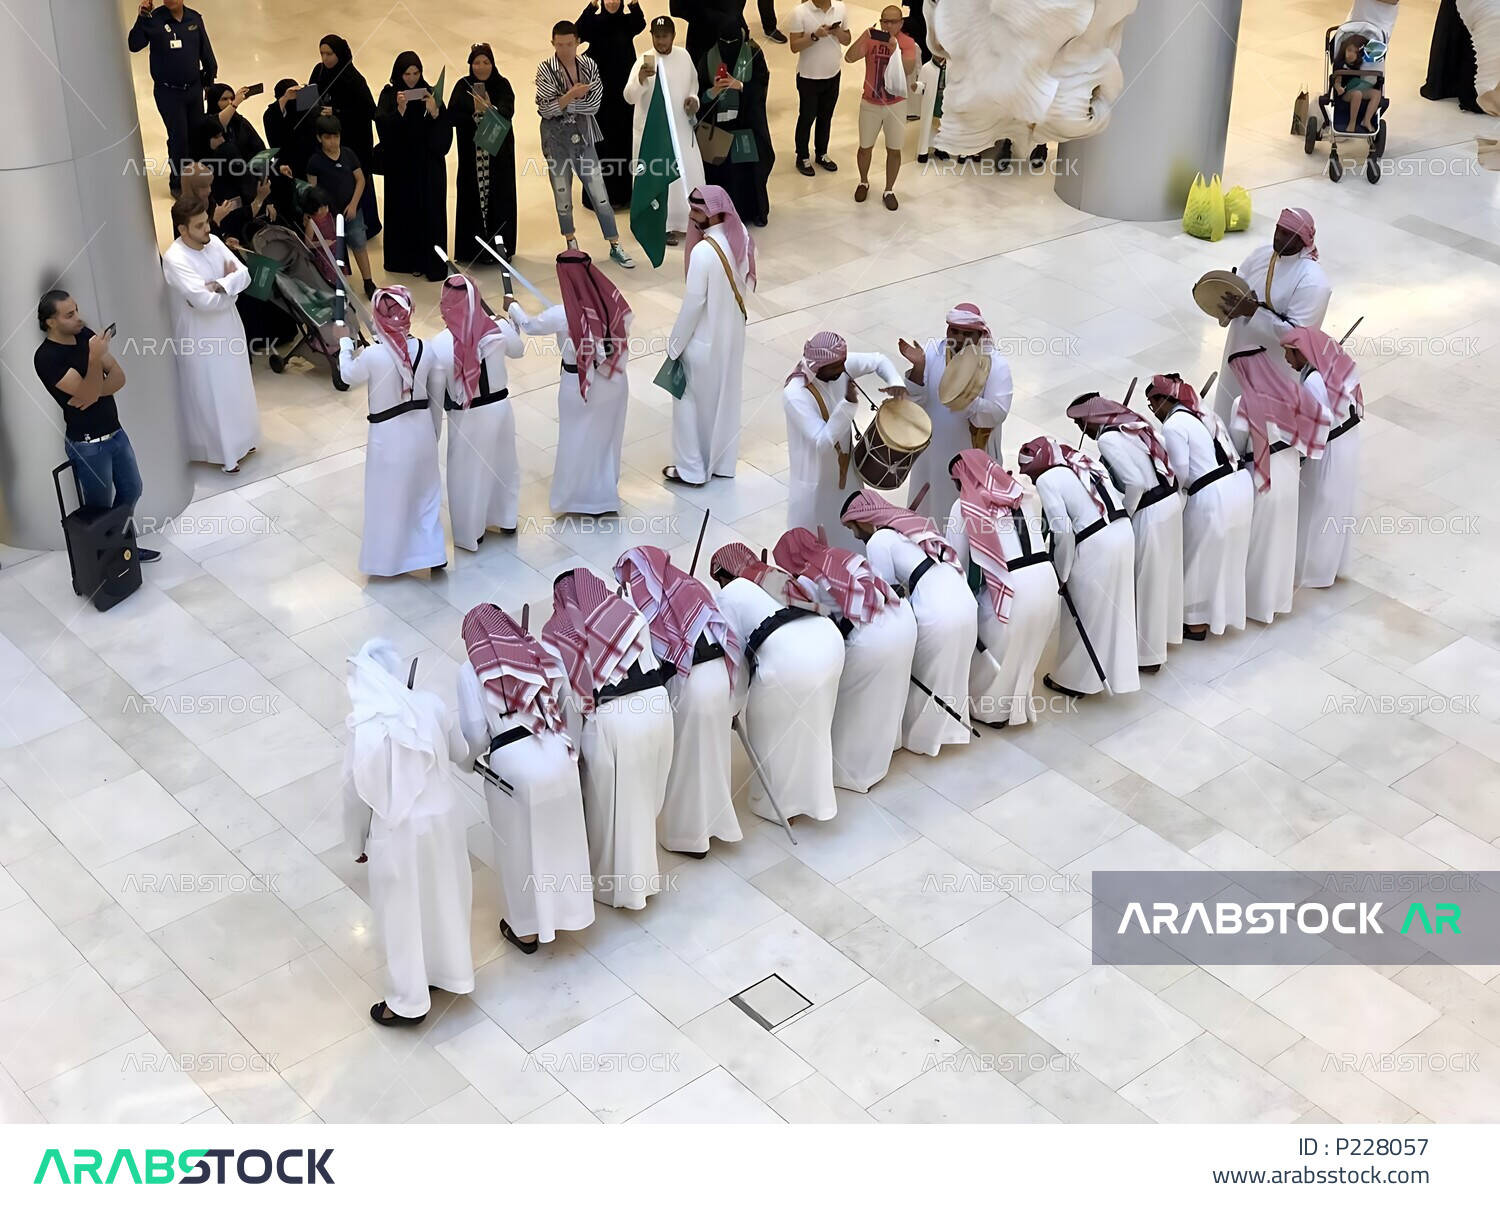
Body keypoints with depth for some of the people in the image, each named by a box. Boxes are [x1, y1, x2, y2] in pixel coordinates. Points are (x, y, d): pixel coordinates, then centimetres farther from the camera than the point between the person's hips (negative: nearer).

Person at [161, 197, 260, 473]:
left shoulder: (214, 242, -4)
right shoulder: (175, 259, -26)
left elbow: (244, 274, -8)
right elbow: (204, 300, -33)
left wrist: (218, 285, -26)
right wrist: (230, 283, -16)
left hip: (228, 327, 7)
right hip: (200, 338, -7)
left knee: (235, 387, 22)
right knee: (211, 395, 6)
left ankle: (238, 440, 42)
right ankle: (221, 451, 21)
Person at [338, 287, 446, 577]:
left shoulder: (372, 355, -23)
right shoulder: (424, 349, -10)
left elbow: (349, 376, -3)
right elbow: (437, 390, 3)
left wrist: (345, 346, 15)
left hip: (389, 436, -4)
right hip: (422, 430, 4)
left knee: (388, 498, 13)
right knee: (425, 492, 20)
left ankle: (385, 560, 27)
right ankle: (432, 553, 28)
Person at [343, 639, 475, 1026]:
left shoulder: (365, 729, -22)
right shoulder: (431, 704, -12)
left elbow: (356, 794, -11)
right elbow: (460, 752, 4)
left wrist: (357, 843, 5)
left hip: (399, 832, -4)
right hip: (445, 817, 4)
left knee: (404, 913, 15)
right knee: (444, 896, 26)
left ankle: (409, 1003, 30)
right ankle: (449, 970, 47)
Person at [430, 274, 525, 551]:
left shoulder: (439, 344, -22)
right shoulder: (499, 328, -14)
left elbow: (435, 392, -13)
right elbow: (518, 351, 9)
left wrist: (432, 429, 2)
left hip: (466, 417, -3)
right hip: (499, 407, 3)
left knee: (468, 473, 17)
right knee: (503, 464, 26)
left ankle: (470, 534, 33)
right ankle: (507, 520, 45)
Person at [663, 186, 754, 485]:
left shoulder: (703, 251, -30)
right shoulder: (741, 236, -7)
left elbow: (693, 302, -23)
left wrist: (675, 342, -12)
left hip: (704, 339, -8)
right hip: (732, 332, 8)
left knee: (693, 401, 10)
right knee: (725, 397, 20)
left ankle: (692, 469, 21)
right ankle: (722, 461, 34)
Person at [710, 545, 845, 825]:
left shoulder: (728, 595, 15)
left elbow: (734, 650, 12)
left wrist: (734, 704, 22)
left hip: (788, 653, -6)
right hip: (829, 637, 6)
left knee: (771, 728, 18)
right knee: (813, 724, 26)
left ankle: (775, 804, 30)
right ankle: (815, 798, 40)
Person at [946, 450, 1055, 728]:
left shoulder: (965, 506, 0)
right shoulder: (1022, 494, 14)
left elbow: (957, 562, 4)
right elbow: (1036, 538, 15)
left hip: (1012, 588, -6)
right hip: (1045, 578, 6)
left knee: (992, 650, 18)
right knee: (1025, 651, 26)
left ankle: (988, 707, 30)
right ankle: (1019, 703, 40)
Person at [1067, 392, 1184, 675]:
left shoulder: (1107, 439, -16)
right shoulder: (1134, 424, 9)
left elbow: (1135, 483, -24)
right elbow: (1169, 463, 12)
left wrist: (1123, 517, -9)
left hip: (1149, 513, -9)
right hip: (1170, 501, 9)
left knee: (1147, 582, 5)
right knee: (1163, 574, 23)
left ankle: (1148, 654, 18)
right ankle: (1163, 634, 40)